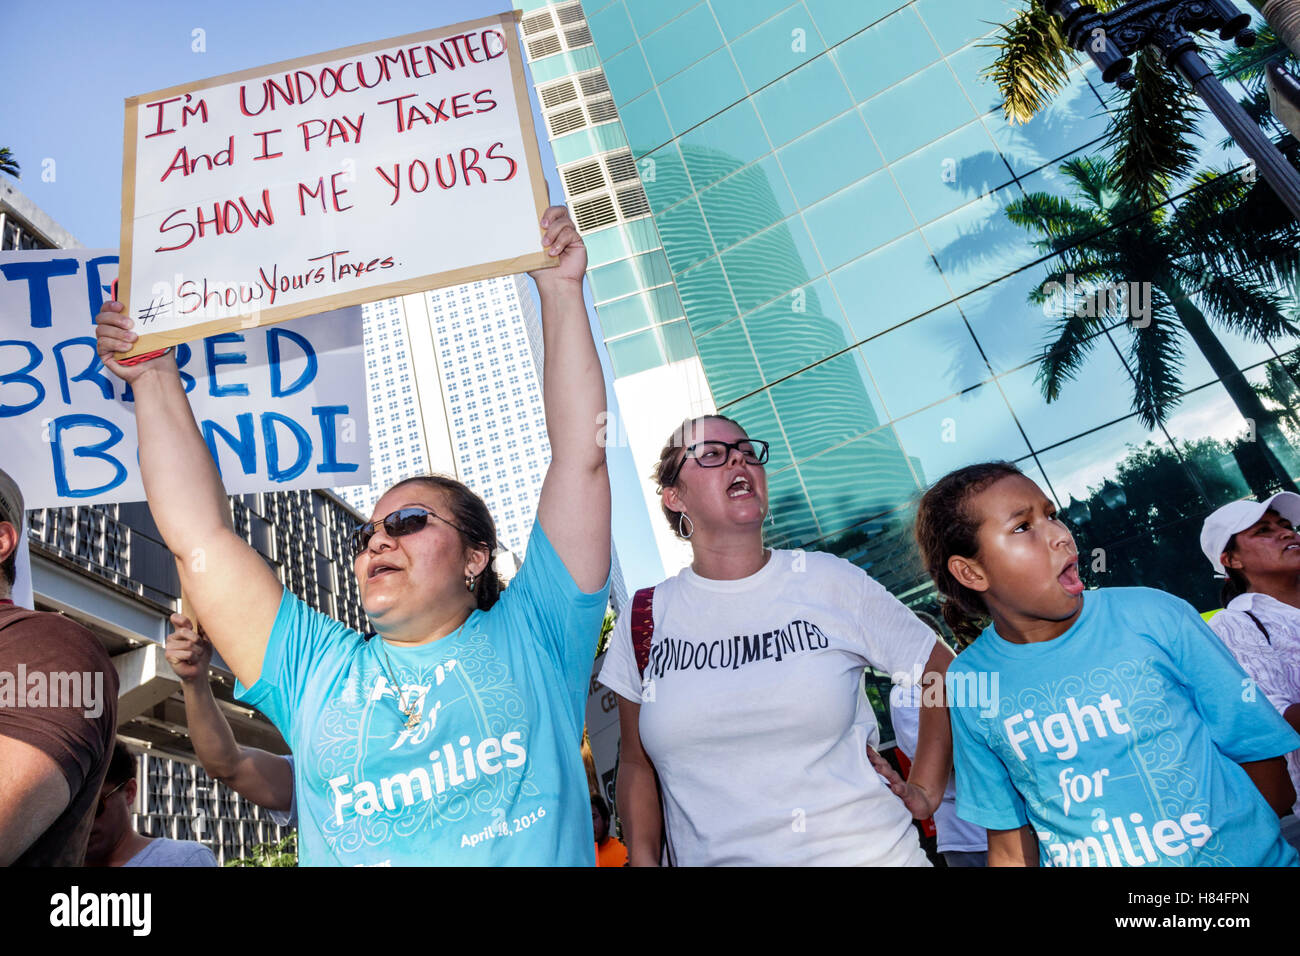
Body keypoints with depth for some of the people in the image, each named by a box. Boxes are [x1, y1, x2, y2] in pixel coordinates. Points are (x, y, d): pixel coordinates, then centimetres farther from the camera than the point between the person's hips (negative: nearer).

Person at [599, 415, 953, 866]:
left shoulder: (830, 583, -6)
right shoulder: (643, 619, -2)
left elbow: (943, 670, 4)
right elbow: (637, 763, 5)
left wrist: (926, 791, 0)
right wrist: (644, 858, -7)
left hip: (865, 850, 0)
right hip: (713, 856, 1)